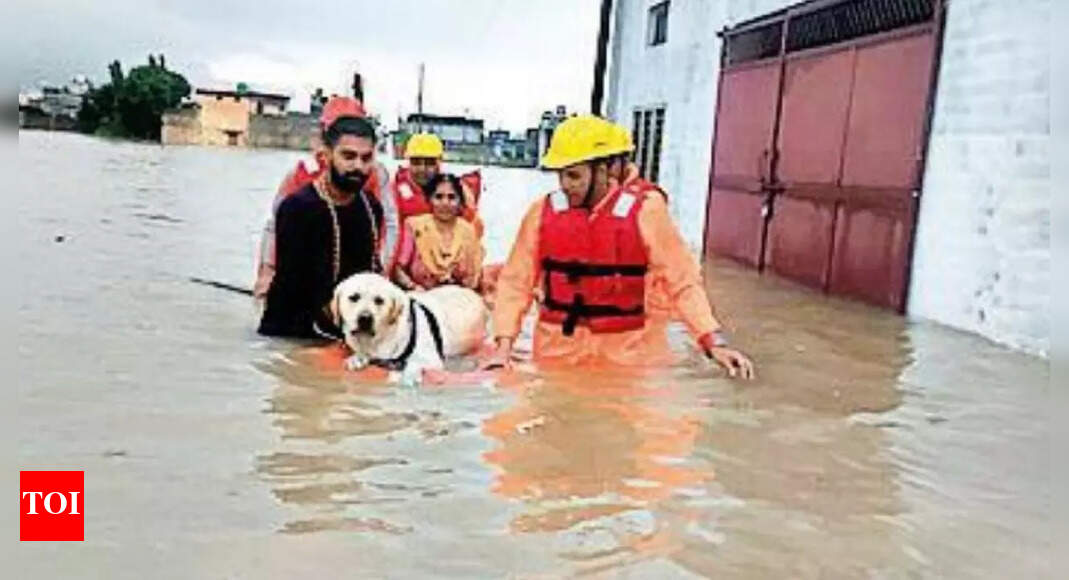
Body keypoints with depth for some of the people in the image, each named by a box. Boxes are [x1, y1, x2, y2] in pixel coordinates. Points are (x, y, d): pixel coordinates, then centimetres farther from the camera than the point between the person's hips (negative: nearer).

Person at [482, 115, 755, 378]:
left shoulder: (643, 211, -8)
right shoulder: (544, 211, -2)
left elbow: (682, 279, -8)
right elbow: (516, 281, 0)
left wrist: (715, 342, -15)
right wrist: (504, 346, -10)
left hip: (627, 349, -2)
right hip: (559, 348, 2)